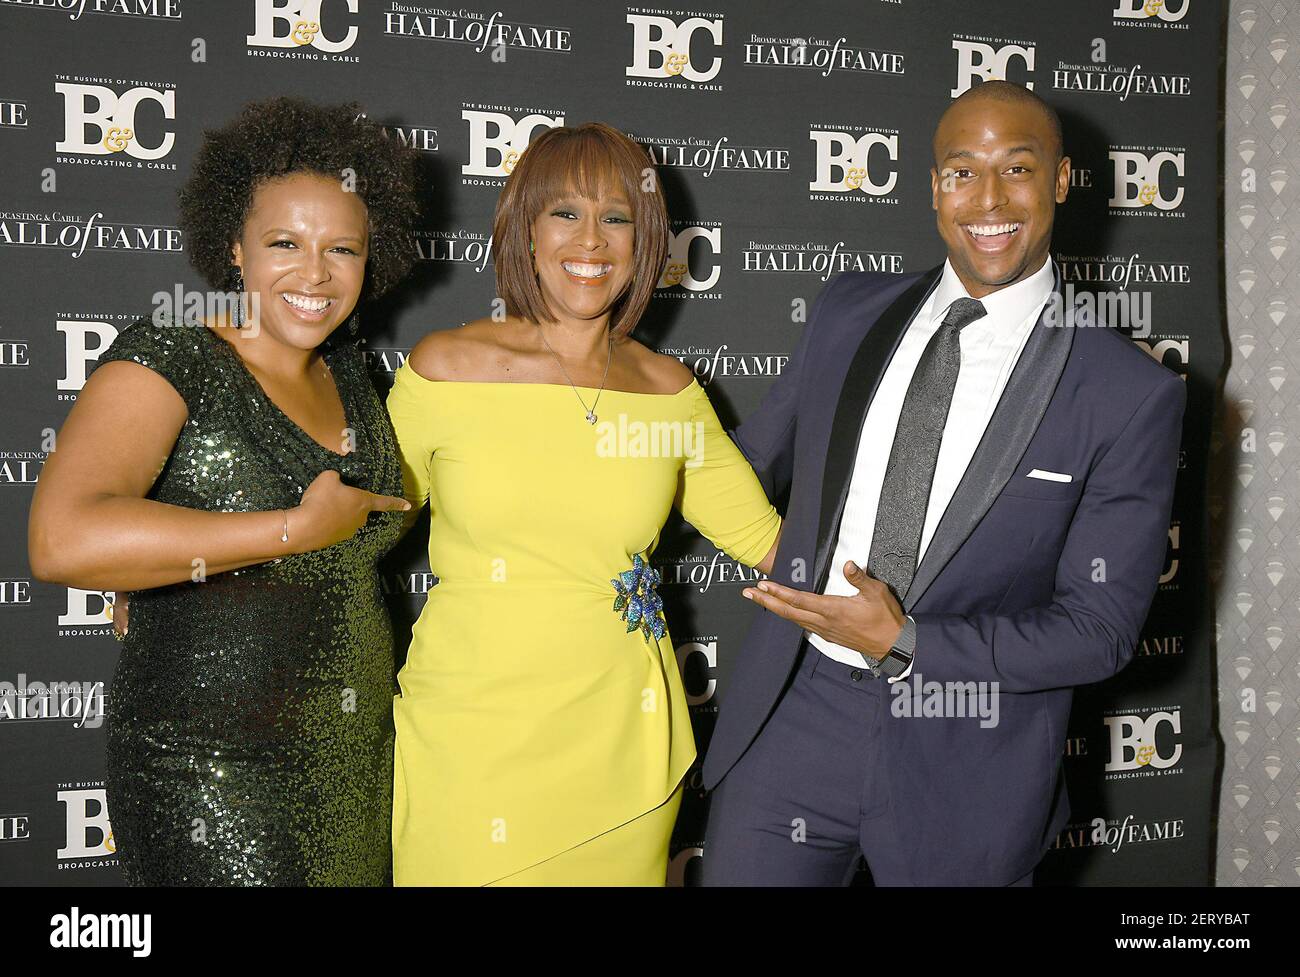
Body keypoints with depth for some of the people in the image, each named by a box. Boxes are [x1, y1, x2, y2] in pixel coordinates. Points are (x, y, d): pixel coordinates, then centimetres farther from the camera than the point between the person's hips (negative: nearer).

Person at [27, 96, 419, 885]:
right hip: (212, 777, -7)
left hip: (359, 763, 7)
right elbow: (64, 541, -31)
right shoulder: (173, 356, -15)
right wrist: (301, 528, -26)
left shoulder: (345, 370, 7)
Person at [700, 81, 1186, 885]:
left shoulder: (1133, 395, -11)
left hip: (967, 760, -3)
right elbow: (756, 460, 16)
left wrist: (906, 643, -18)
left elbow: (1100, 628, -10)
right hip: (791, 719, 3)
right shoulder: (850, 313, 2)